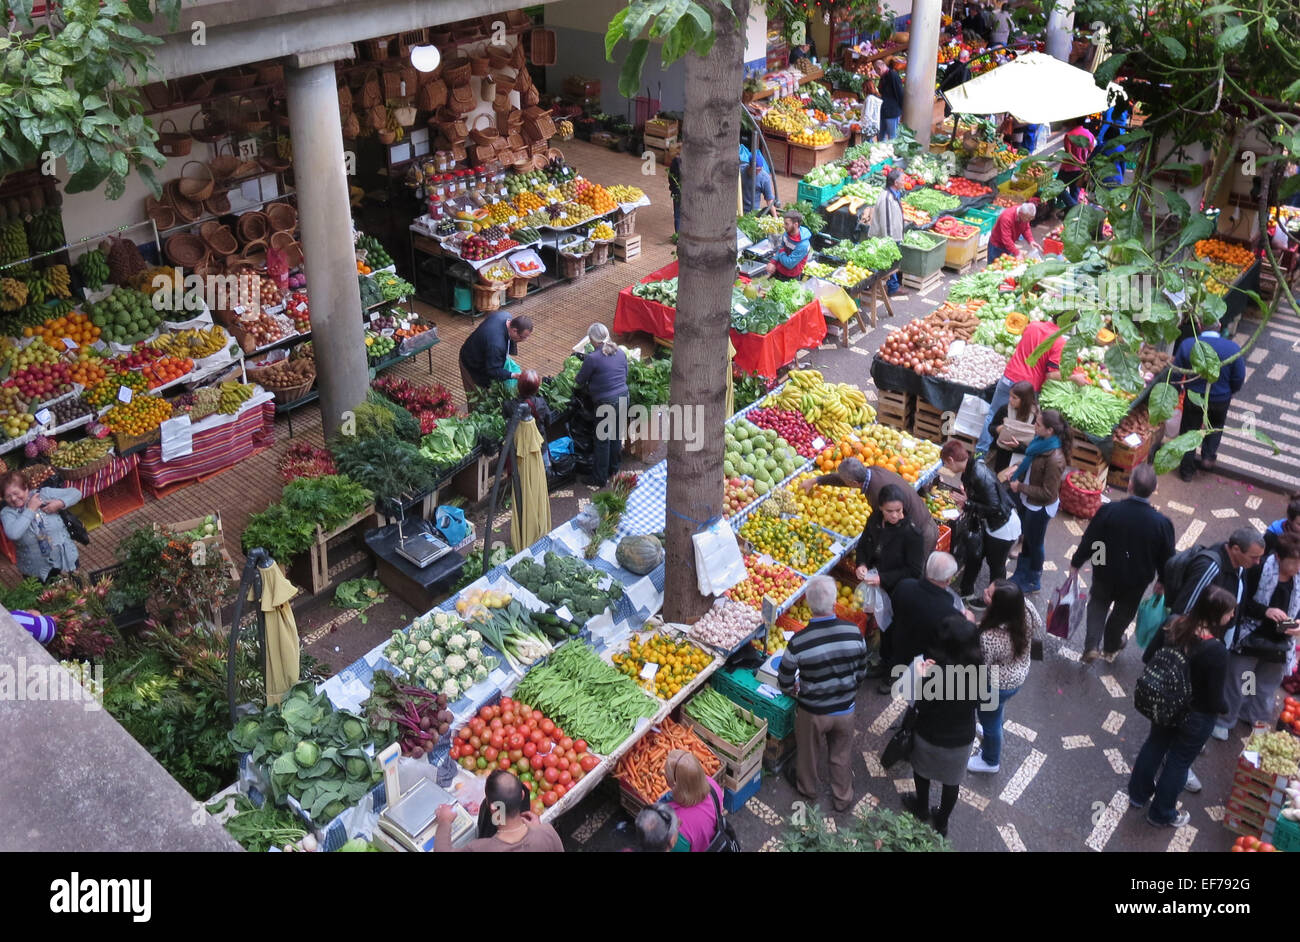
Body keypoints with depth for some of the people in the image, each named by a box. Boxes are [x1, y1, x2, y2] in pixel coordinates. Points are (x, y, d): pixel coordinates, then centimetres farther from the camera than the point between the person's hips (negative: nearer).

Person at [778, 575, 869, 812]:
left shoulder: (798, 642, -28)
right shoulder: (854, 632, -21)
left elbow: (785, 681, -12)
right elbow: (861, 672, -4)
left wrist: (794, 692, 10)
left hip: (812, 712, -1)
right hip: (845, 710, 2)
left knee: (808, 753, 26)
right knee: (842, 756, 25)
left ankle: (807, 790, 50)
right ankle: (843, 799, 44)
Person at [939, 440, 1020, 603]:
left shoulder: (980, 475, -33)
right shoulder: (969, 470, -4)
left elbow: (995, 508, -32)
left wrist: (968, 504, -25)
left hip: (1003, 527, -9)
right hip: (989, 524, 9)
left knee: (996, 564, 13)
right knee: (974, 556, 21)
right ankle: (966, 592, 40)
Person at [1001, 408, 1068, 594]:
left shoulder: (1055, 459, -34)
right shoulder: (1041, 442, -9)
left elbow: (1048, 493, -27)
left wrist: (1020, 487, -20)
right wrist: (1016, 469, -4)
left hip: (1040, 508, -8)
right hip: (1028, 501, 8)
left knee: (1035, 543, 14)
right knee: (1027, 538, 25)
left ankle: (1033, 581, 37)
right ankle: (1021, 574, 46)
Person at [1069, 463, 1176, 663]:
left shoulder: (1108, 511, -27)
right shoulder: (1162, 523, -24)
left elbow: (1088, 542, -15)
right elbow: (1166, 558, -10)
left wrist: (1076, 564, 3)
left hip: (1105, 573, -1)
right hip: (1136, 581, 1)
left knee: (1098, 603, 28)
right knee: (1123, 612, 26)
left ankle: (1091, 646, 15)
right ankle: (1110, 649, 49)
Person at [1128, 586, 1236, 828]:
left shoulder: (1173, 626, -17)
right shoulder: (1217, 651, -33)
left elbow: (1147, 658, -4)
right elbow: (1215, 700, -24)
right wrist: (1225, 708, -1)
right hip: (1196, 717, -5)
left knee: (1154, 745, 27)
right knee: (1179, 761, 17)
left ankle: (1139, 794, 49)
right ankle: (1161, 814, 38)